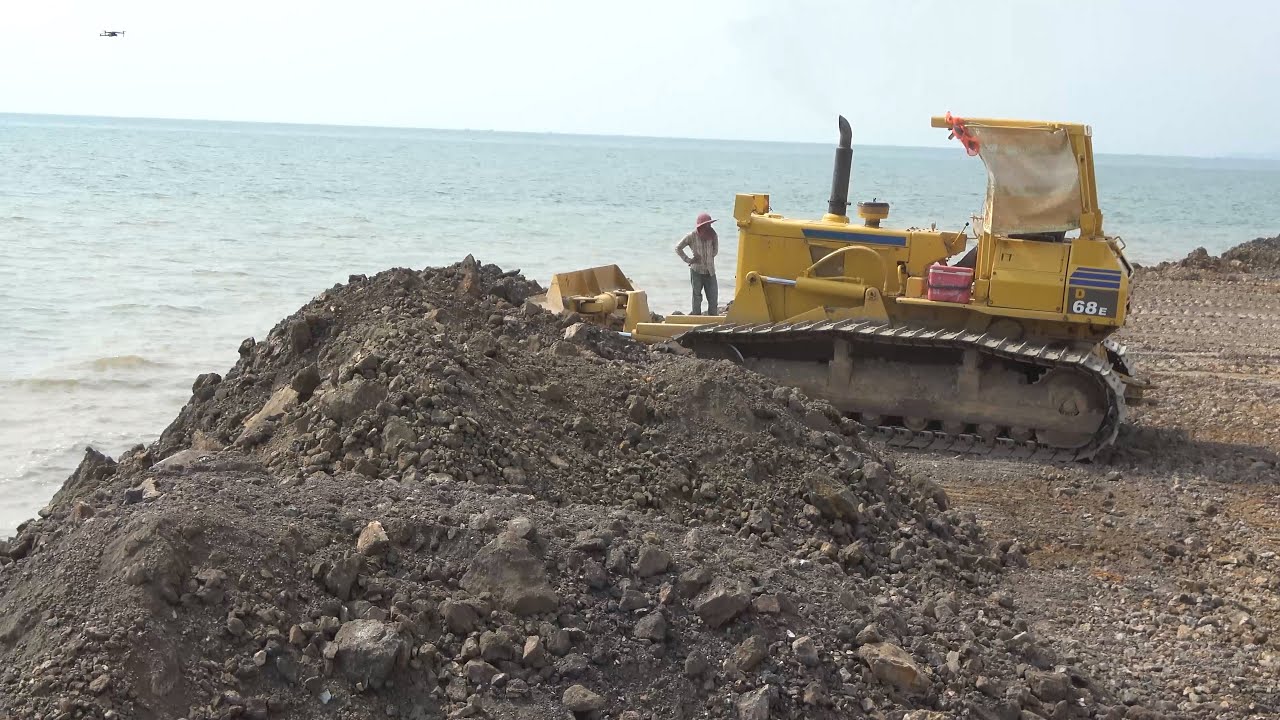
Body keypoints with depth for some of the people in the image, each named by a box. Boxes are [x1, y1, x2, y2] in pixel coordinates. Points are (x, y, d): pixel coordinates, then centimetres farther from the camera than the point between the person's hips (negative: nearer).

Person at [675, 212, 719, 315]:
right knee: (697, 298, 6)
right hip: (697, 272, -2)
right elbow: (678, 248, 2)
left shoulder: (712, 235, -4)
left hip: (710, 272, 2)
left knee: (713, 299, 2)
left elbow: (715, 251, 8)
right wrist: (688, 260, -5)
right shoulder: (691, 237, -9)